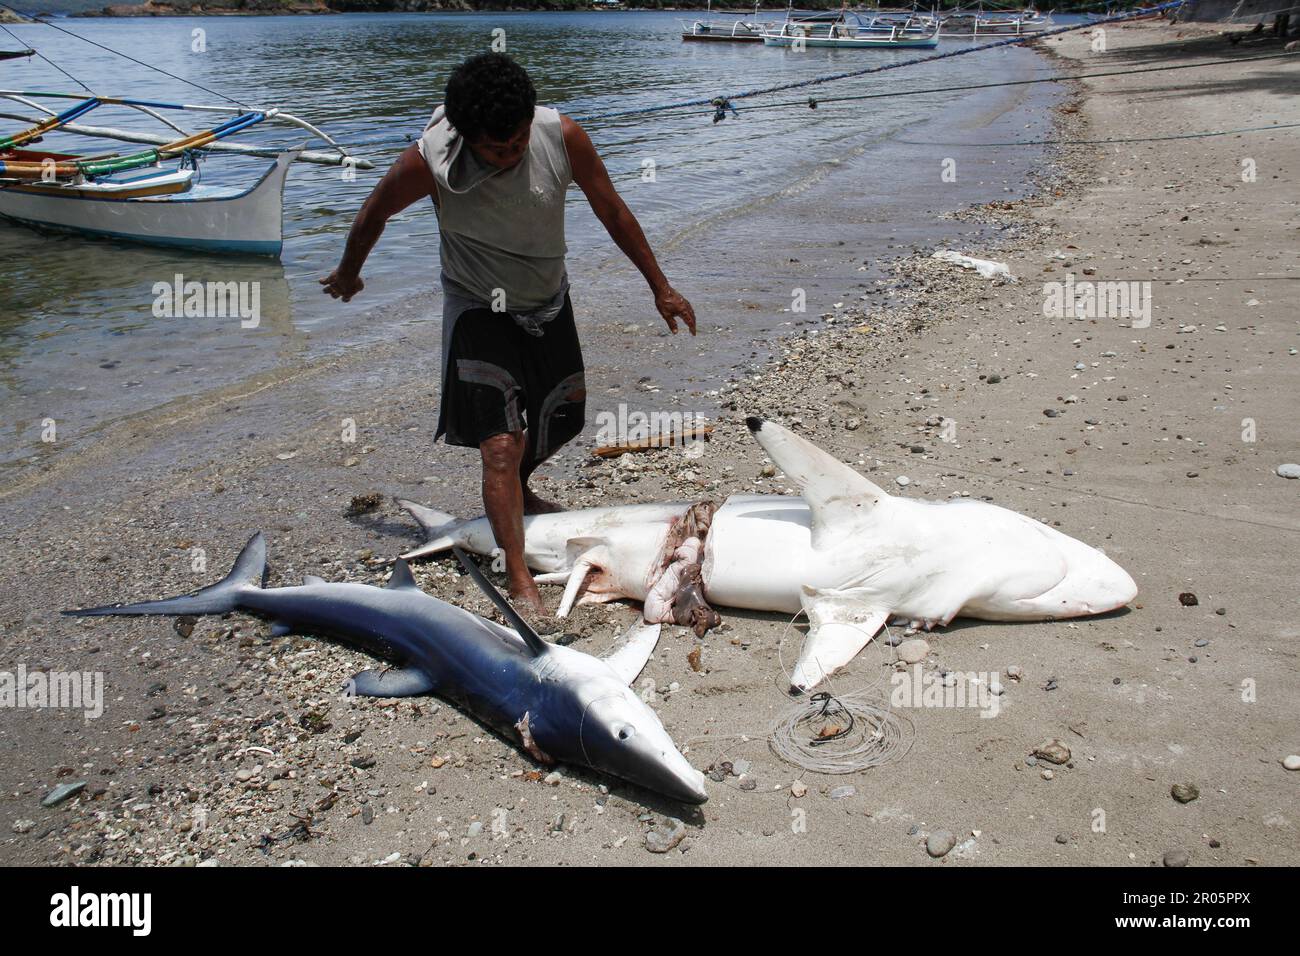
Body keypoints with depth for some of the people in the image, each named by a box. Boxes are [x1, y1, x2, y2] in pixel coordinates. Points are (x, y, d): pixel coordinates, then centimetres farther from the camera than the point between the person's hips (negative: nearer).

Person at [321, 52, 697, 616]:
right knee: (502, 445, -16)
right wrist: (348, 274, 11)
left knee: (563, 421, 18)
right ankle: (518, 578, -7)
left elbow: (611, 211, -7)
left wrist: (660, 287, 0)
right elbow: (375, 212, -6)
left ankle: (517, 496, 48)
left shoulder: (562, 136, -22)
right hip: (479, 310, -4)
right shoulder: (430, 162, -27)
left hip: (548, 301, 4)